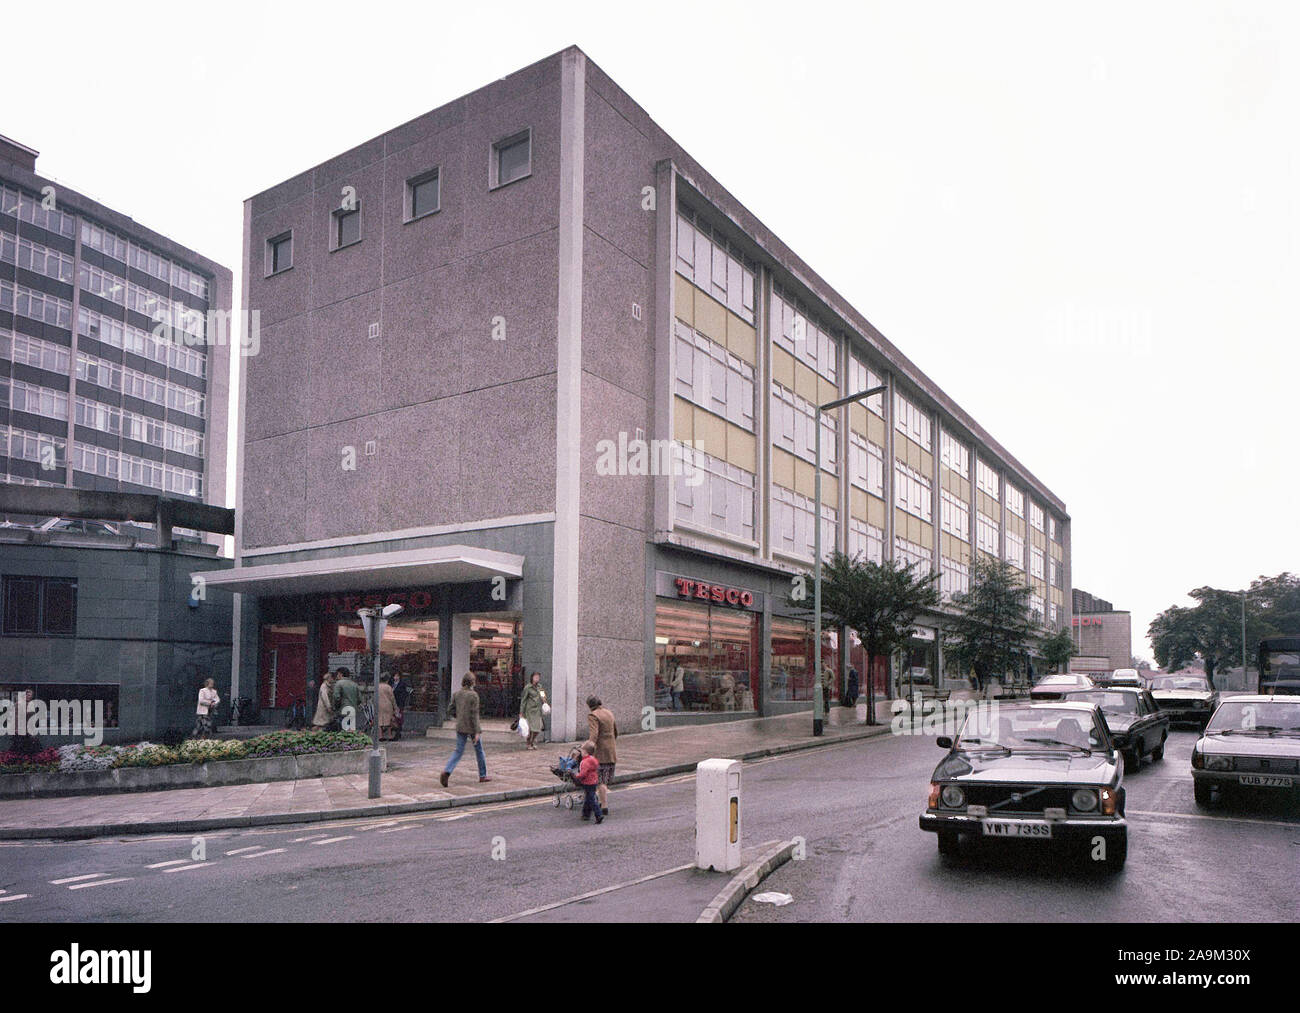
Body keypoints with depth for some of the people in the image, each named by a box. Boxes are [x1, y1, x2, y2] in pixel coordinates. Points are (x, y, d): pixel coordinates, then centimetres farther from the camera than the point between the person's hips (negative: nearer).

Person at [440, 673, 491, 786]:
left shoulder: (457, 693, 1)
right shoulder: (473, 695, -15)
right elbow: (474, 714, -17)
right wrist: (477, 732, -16)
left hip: (460, 727, 4)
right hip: (472, 727, -4)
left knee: (459, 751, 6)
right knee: (479, 750, 13)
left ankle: (446, 772, -16)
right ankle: (483, 775, 24)